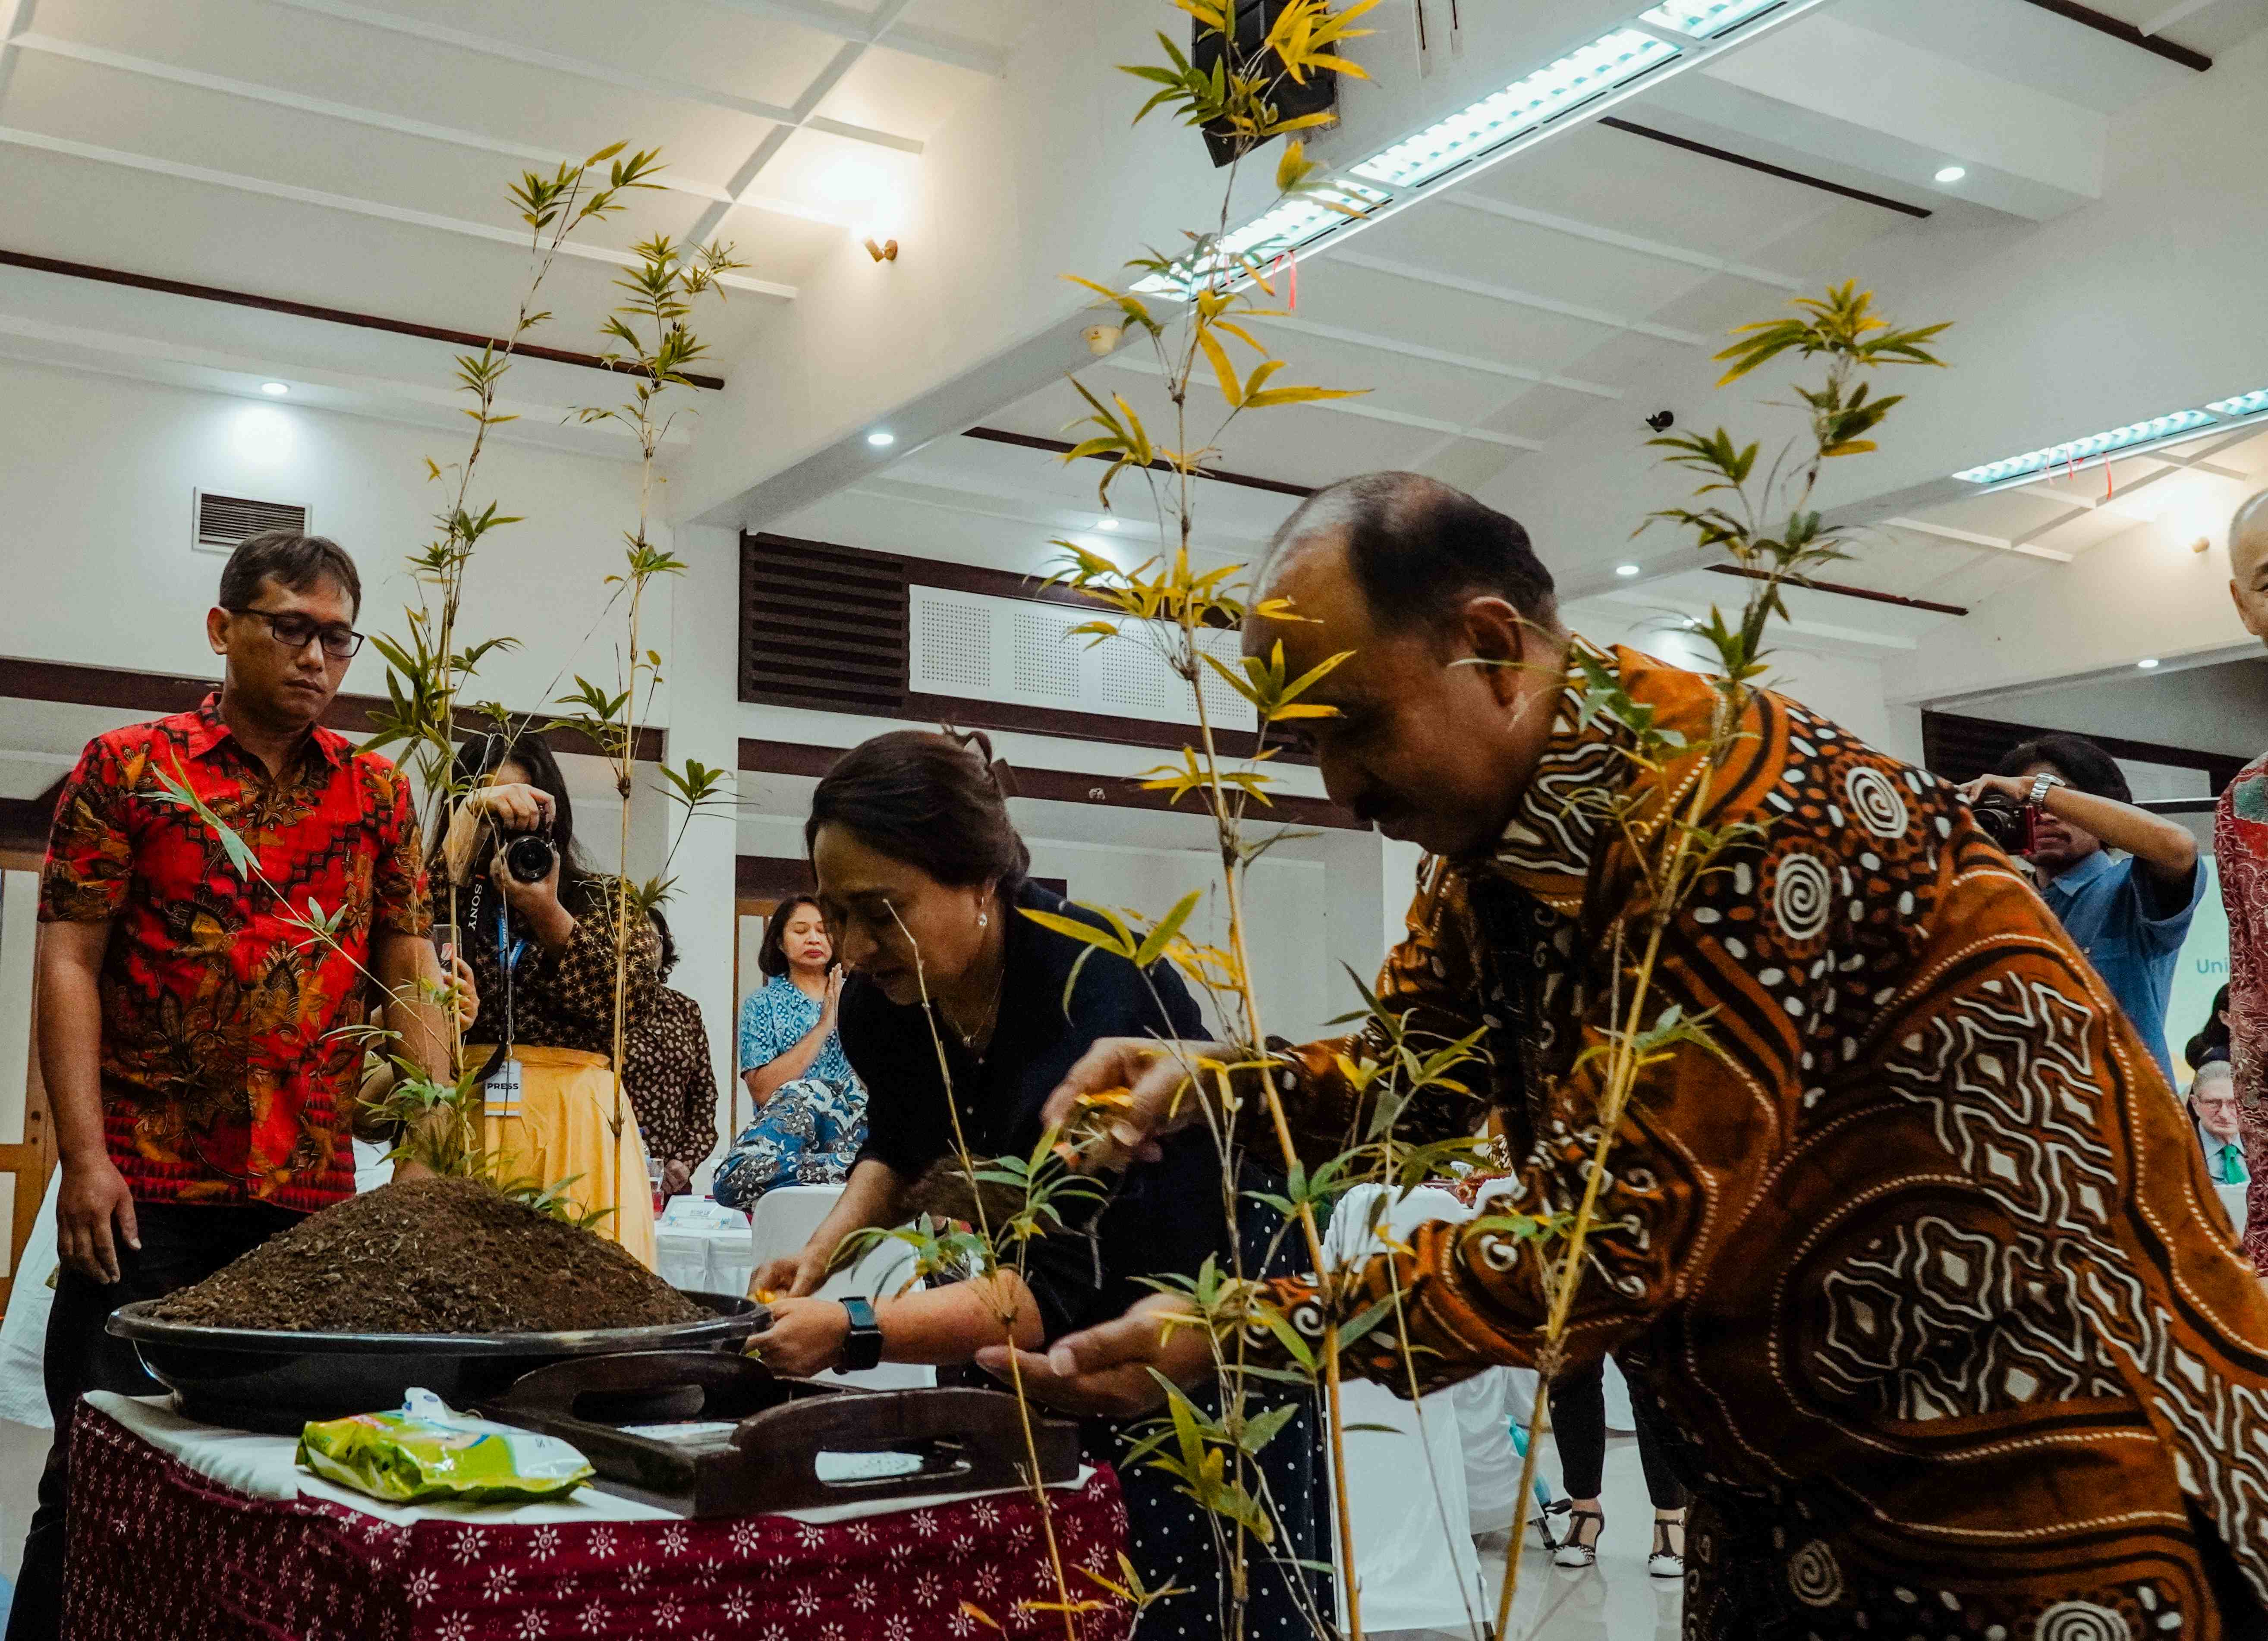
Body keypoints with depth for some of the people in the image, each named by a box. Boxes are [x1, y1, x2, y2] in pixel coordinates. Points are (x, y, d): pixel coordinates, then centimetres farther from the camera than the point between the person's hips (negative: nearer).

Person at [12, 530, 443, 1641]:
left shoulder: (377, 793, 10)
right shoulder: (129, 769, 1)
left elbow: (409, 974, 9)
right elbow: (68, 960, -3)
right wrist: (84, 1156, -11)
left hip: (315, 1190, 3)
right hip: (144, 1188, -3)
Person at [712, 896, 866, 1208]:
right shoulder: (763, 1004, 10)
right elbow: (762, 1091, -5)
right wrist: (822, 1027, -7)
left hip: (857, 1132, 0)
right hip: (787, 1134, 0)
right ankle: (857, 1170, -25)